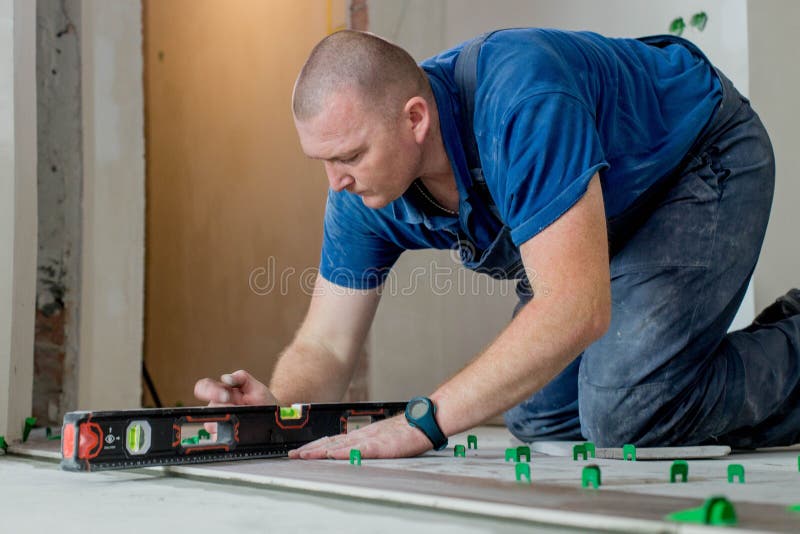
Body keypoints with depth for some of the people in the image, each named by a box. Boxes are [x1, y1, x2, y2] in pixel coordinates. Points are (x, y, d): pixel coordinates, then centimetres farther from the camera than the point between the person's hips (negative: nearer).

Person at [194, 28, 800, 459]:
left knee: (626, 412, -25)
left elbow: (576, 308, -47)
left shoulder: (519, 104, -42)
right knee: (544, 422, 7)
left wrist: (420, 423, -47)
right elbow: (325, 348, -10)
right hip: (604, 214, 8)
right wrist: (277, 409, -33)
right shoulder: (362, 186, -18)